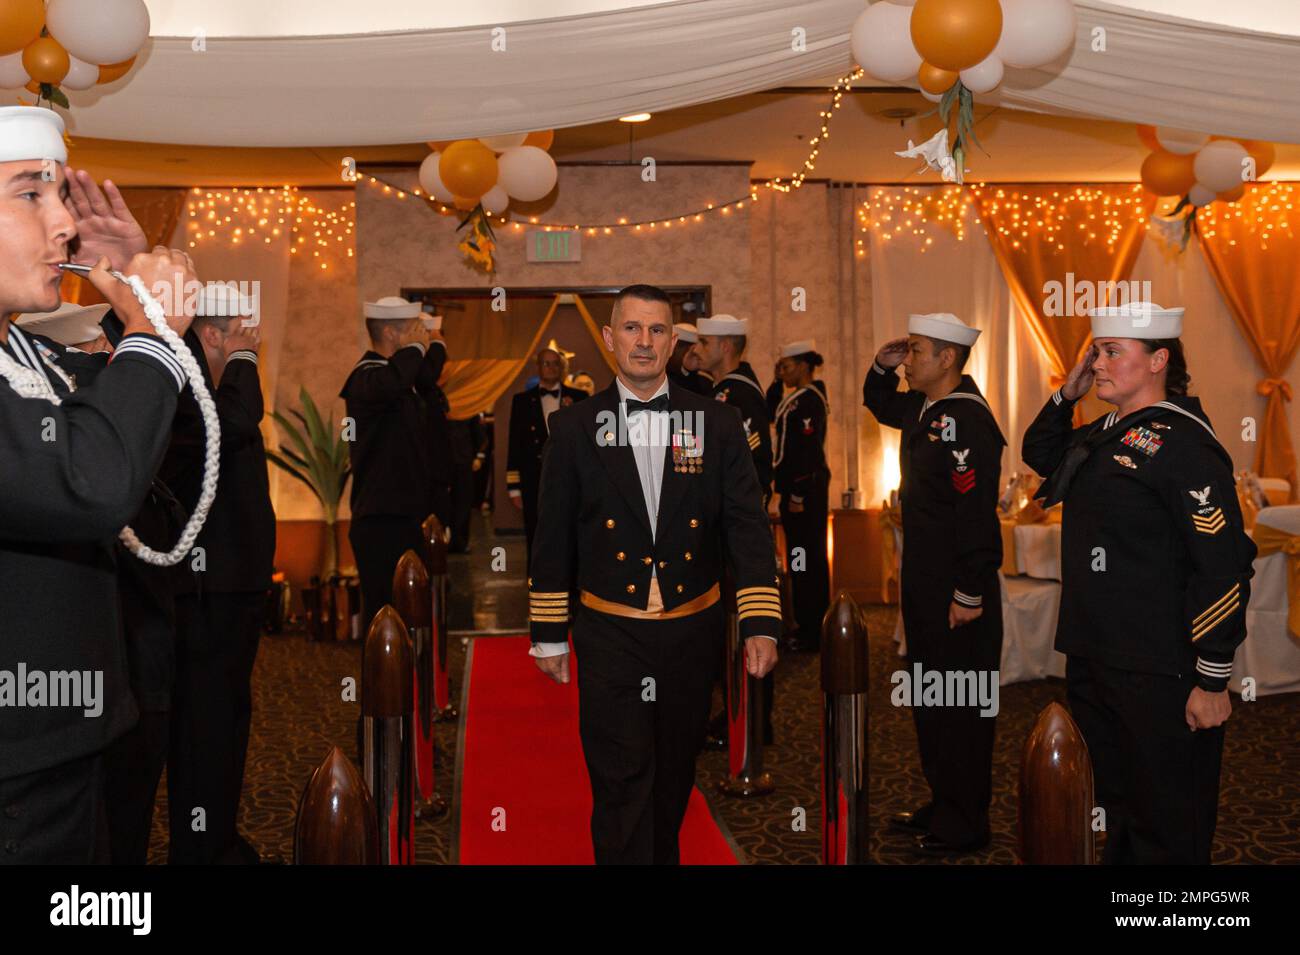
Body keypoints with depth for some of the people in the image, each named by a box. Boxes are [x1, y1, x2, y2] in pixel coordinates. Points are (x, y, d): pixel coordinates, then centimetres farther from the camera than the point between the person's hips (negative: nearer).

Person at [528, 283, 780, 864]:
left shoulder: (718, 425, 1)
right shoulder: (574, 428, -1)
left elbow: (748, 529, -1)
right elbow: (553, 541, 2)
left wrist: (761, 626, -8)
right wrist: (547, 636, 3)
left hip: (691, 633, 2)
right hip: (609, 636, -2)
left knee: (674, 777, 18)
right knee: (620, 787, -3)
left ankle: (664, 855, 40)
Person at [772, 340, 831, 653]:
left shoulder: (807, 400, -17)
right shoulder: (809, 396, 15)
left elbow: (806, 450, -21)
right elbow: (772, 416, 19)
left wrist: (797, 495, -21)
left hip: (804, 486, -11)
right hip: (812, 485, 11)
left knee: (804, 557, -5)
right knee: (812, 556, 15)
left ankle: (810, 633, 2)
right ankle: (814, 625, 25)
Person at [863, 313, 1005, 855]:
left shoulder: (966, 420, -21)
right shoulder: (923, 409, 9)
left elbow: (977, 514, -24)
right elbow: (879, 405, 32)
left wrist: (969, 595, -23)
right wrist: (881, 367, 11)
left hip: (958, 591, -10)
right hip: (923, 581, 10)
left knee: (960, 707, 1)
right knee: (929, 696, 18)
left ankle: (964, 826, 14)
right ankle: (942, 804, 32)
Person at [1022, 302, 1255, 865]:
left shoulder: (1183, 443, -17)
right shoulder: (1107, 433, 10)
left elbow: (1224, 568, -20)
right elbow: (1040, 455, 30)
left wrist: (1212, 680, -19)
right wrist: (1067, 395, 12)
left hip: (1159, 673, -9)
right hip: (1092, 660, 9)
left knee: (1167, 830, 4)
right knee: (1118, 809, 23)